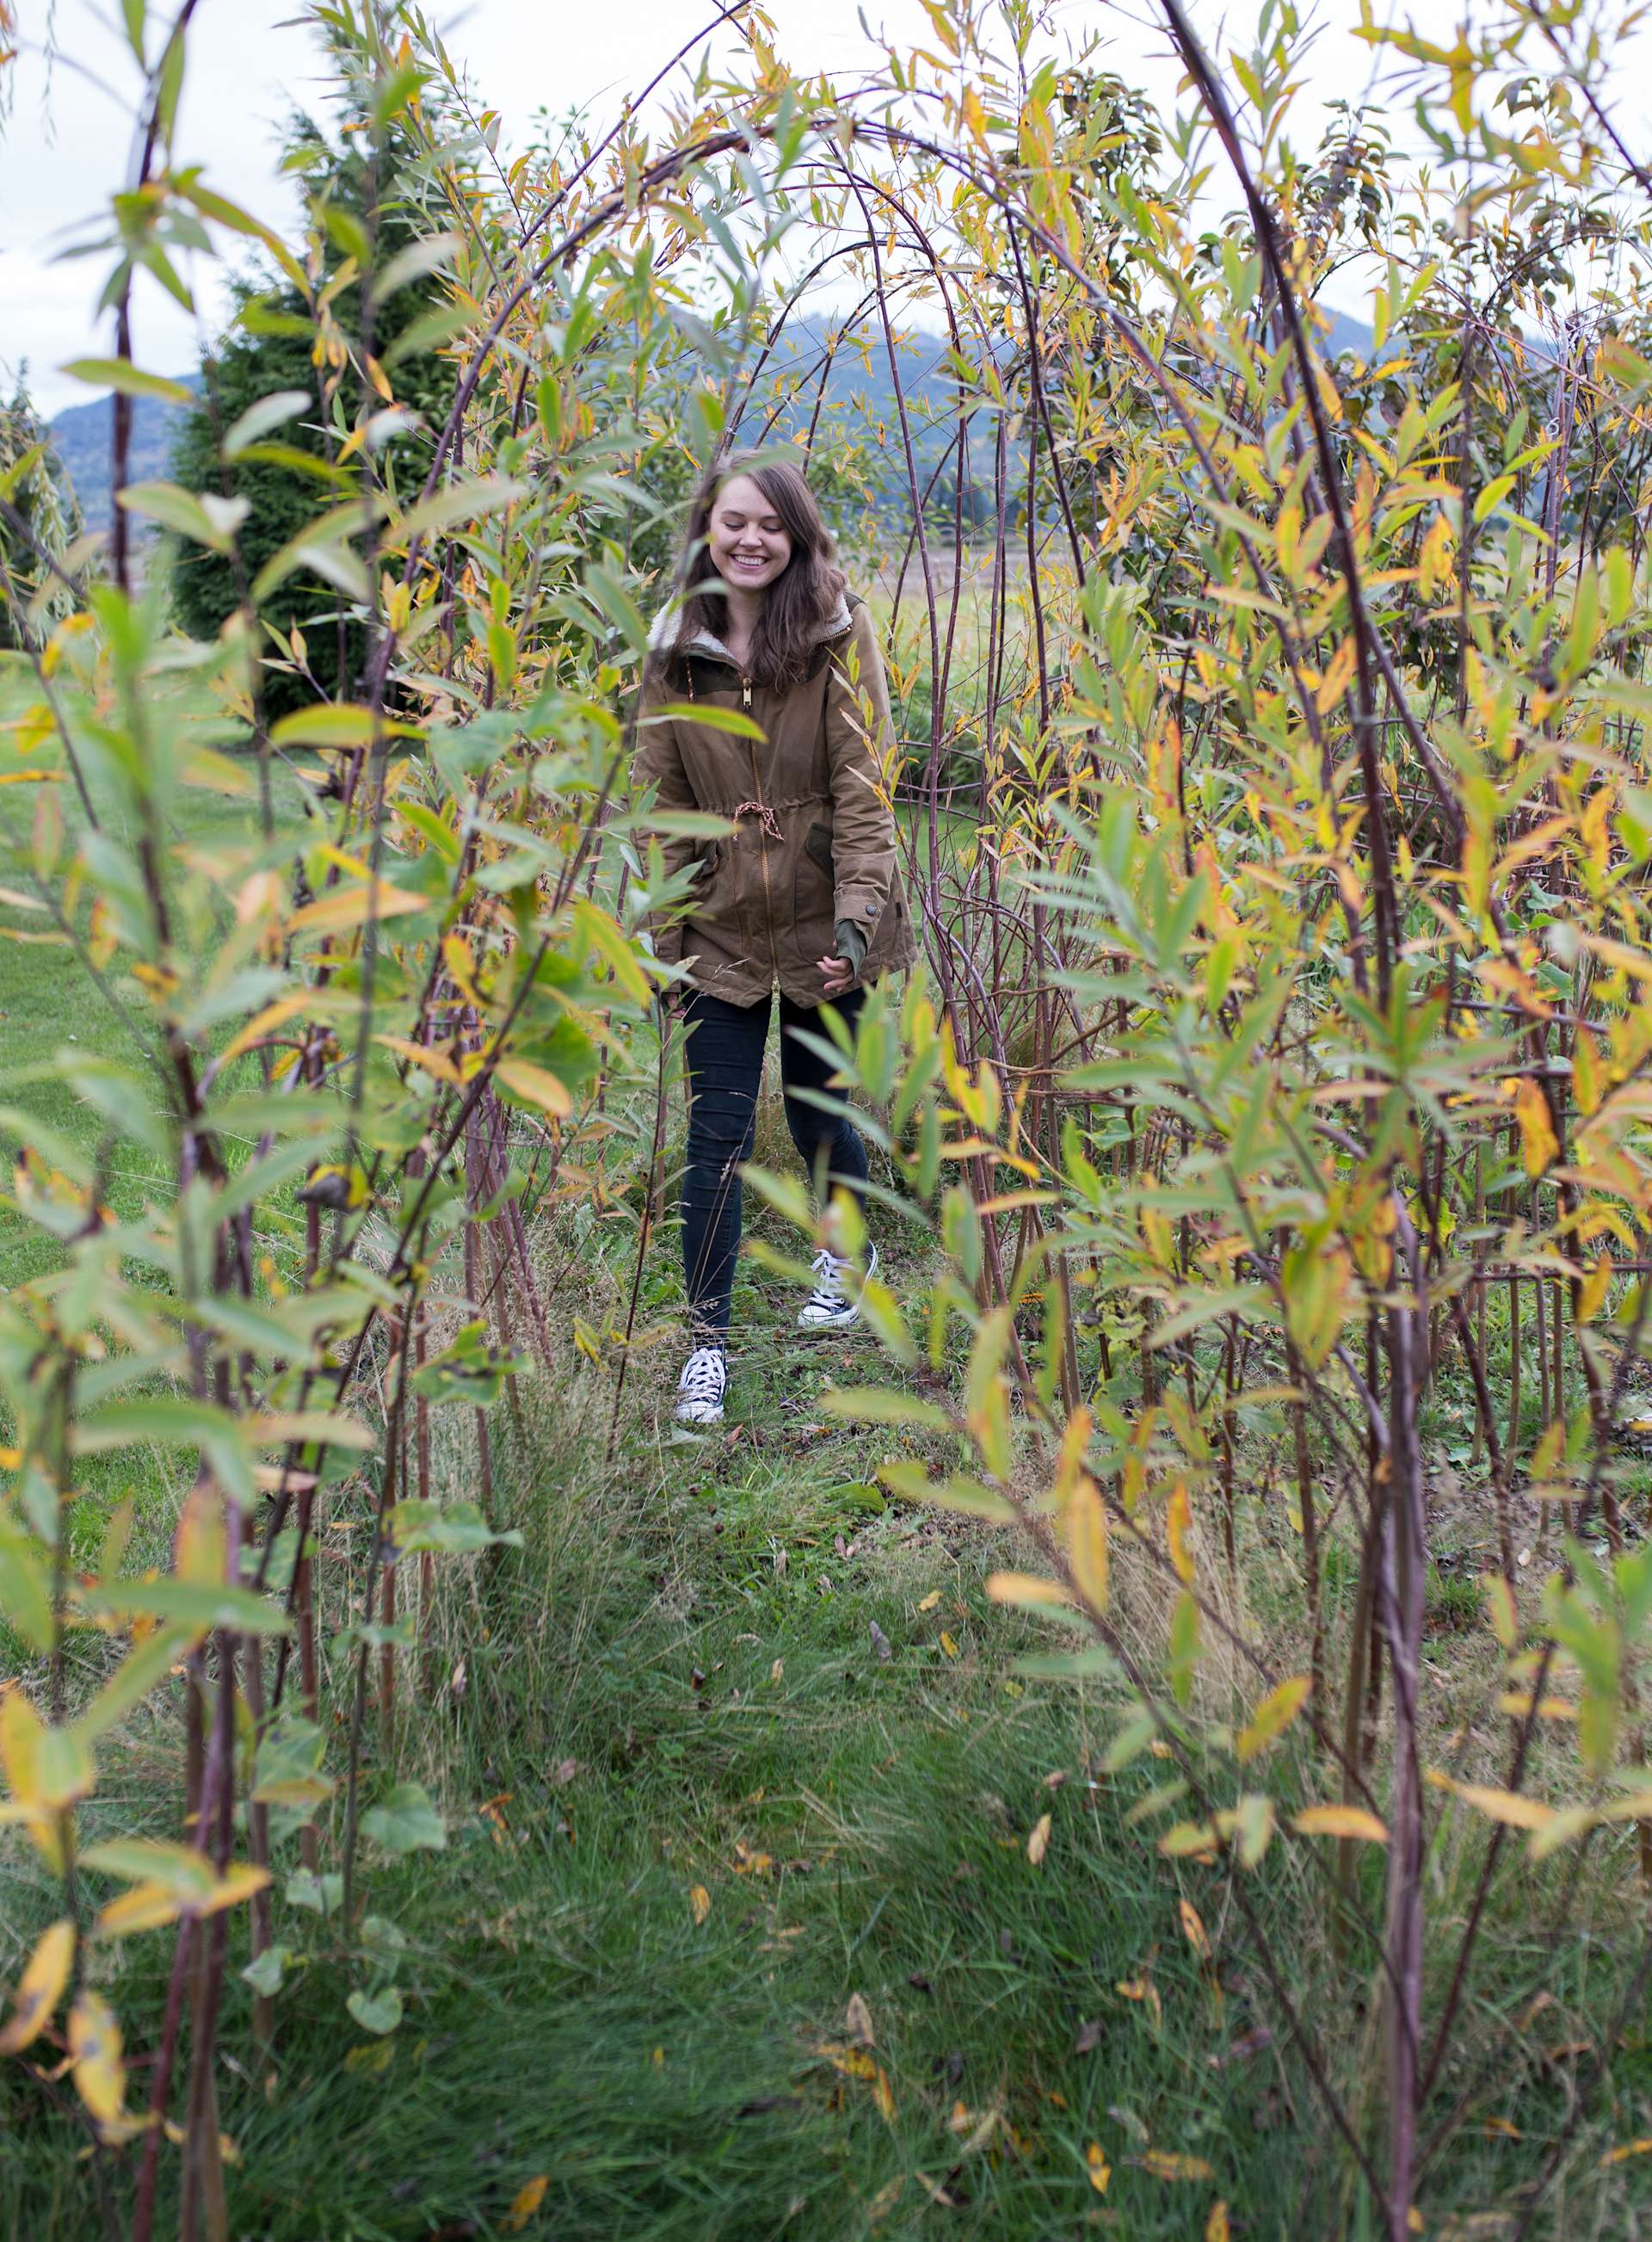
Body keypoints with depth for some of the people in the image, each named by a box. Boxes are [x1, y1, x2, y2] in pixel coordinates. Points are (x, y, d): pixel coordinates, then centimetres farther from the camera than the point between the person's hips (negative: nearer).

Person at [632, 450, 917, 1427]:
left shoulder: (839, 631, -7)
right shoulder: (675, 648, 1)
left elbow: (862, 787, -11)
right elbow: (665, 803, 5)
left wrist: (856, 916, -20)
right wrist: (662, 935, 4)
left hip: (821, 917, -1)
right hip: (722, 927, 2)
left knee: (815, 1107, 14)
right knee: (718, 1131, -1)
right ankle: (709, 1338, 8)